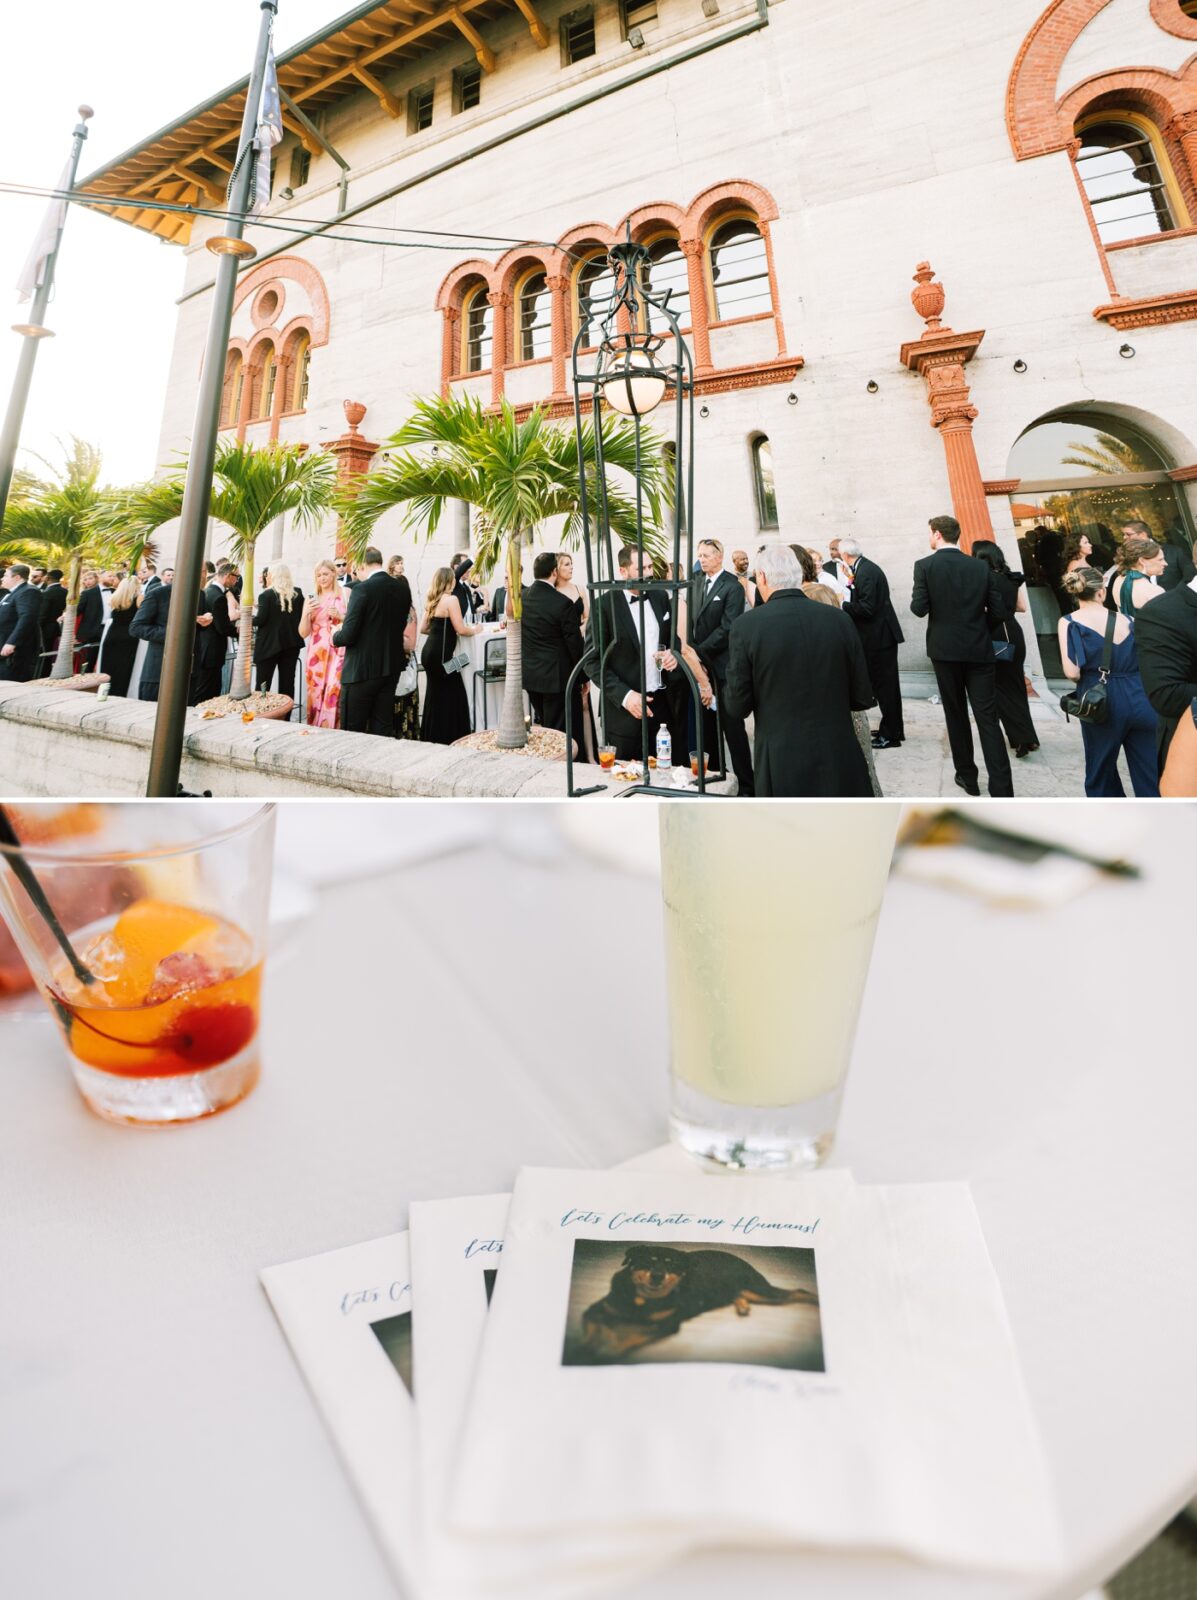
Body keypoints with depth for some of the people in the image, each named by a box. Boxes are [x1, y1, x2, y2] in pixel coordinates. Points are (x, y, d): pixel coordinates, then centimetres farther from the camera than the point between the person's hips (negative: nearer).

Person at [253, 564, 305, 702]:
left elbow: (261, 620, -13)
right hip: (291, 642, 4)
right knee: (287, 683, 7)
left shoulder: (266, 594, -10)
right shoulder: (298, 593, 2)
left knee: (263, 684, 5)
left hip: (269, 643, -4)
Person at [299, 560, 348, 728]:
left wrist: (340, 616, -14)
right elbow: (303, 633, 9)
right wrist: (306, 613, -7)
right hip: (316, 654, 4)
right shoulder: (311, 600, 13)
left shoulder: (345, 594, 3)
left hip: (338, 653, -4)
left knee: (333, 693, -13)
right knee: (316, 695, 2)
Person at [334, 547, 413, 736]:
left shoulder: (362, 589, -15)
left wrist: (336, 635, 4)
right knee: (383, 730, 12)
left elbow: (348, 635, -17)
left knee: (352, 732, 4)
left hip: (362, 670, -6)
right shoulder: (403, 587, 4)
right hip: (391, 668, 7)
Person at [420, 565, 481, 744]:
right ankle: (447, 740, 2)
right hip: (440, 655, -9)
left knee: (435, 696, 16)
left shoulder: (432, 601, 14)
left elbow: (423, 628, 19)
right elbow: (461, 630, -14)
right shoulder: (451, 599, -11)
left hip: (429, 652, 9)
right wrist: (475, 629, 4)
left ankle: (430, 739, 24)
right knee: (452, 697, 0)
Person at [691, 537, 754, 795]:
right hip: (701, 664, 6)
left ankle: (747, 785, 6)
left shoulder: (732, 586, -8)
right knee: (708, 727, 13)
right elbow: (693, 620, 13)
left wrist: (700, 651, -16)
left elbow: (728, 628, -16)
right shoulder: (697, 583, 13)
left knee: (733, 728, -3)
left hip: (722, 665, -6)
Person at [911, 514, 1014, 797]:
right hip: (979, 650, 2)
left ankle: (967, 776, 21)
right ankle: (1002, 790, -4)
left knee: (956, 714, 13)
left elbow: (919, 608, -11)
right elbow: (999, 611, 2)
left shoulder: (925, 565, -5)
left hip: (945, 649, -1)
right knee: (988, 719, 0)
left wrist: (914, 599, 11)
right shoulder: (981, 566, 4)